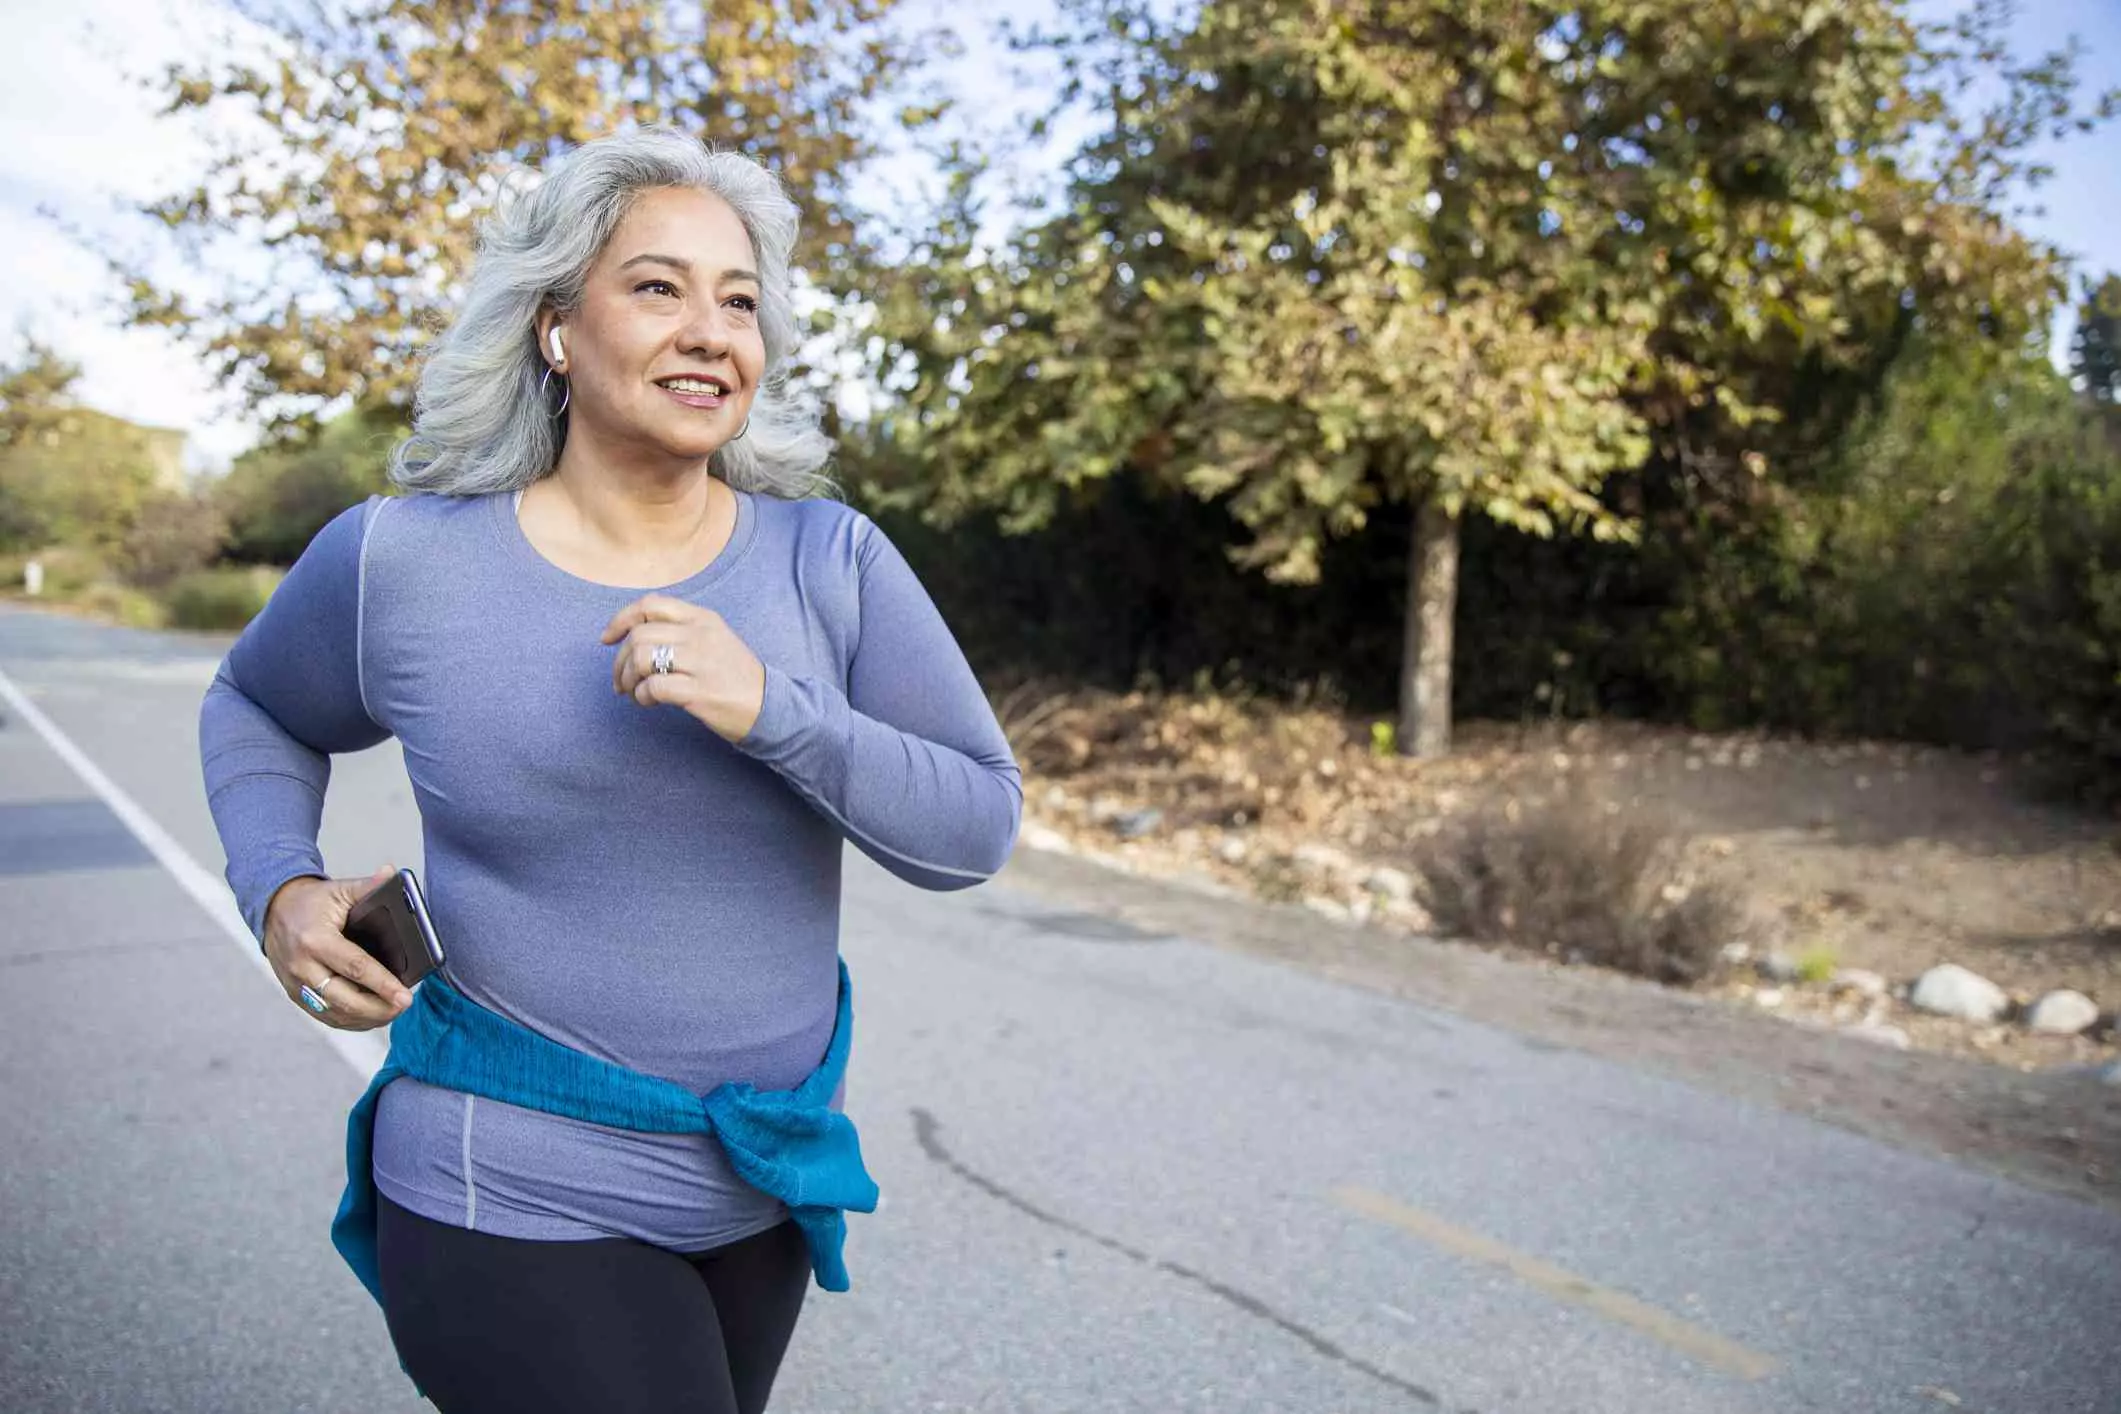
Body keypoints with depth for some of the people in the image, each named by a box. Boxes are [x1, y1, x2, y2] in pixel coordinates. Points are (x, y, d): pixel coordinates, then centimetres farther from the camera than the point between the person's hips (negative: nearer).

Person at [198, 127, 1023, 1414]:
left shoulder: (831, 560, -8)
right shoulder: (403, 562, -10)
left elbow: (979, 826, -10)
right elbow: (257, 709, 11)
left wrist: (769, 708, -25)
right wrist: (282, 893, -7)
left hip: (760, 1185, 4)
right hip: (519, 1201, -3)